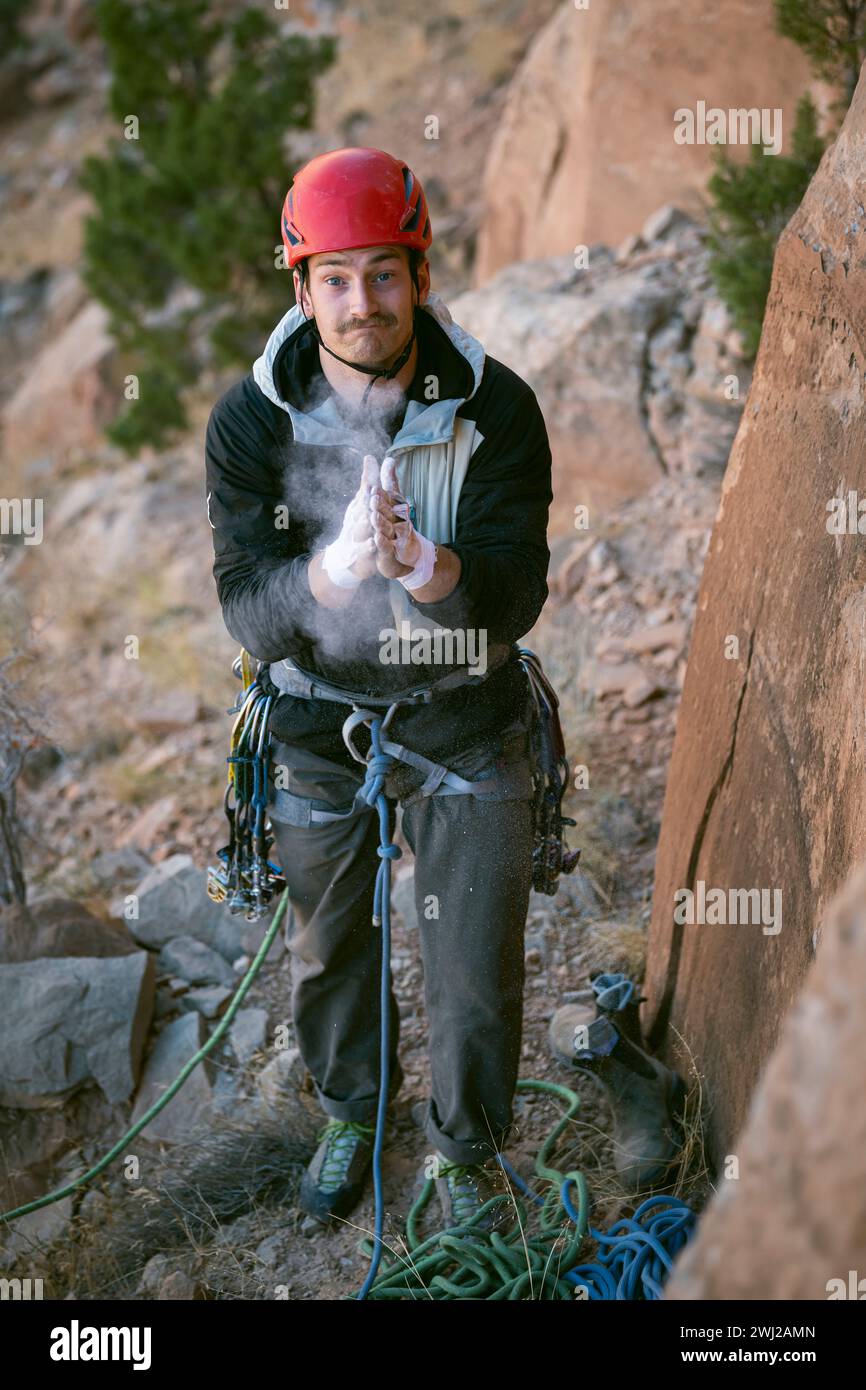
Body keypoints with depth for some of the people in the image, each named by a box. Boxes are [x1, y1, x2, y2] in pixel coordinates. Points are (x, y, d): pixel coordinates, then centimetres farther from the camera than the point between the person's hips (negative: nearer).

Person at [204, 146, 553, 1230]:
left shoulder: (496, 408, -17)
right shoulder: (250, 420, -15)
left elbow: (515, 597, -22)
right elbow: (246, 610, -19)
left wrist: (427, 568, -44)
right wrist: (334, 566, -41)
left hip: (464, 723, -1)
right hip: (316, 724, 1)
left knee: (476, 975, 6)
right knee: (327, 948, 21)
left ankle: (466, 1148, 35)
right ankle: (350, 1112, 50)